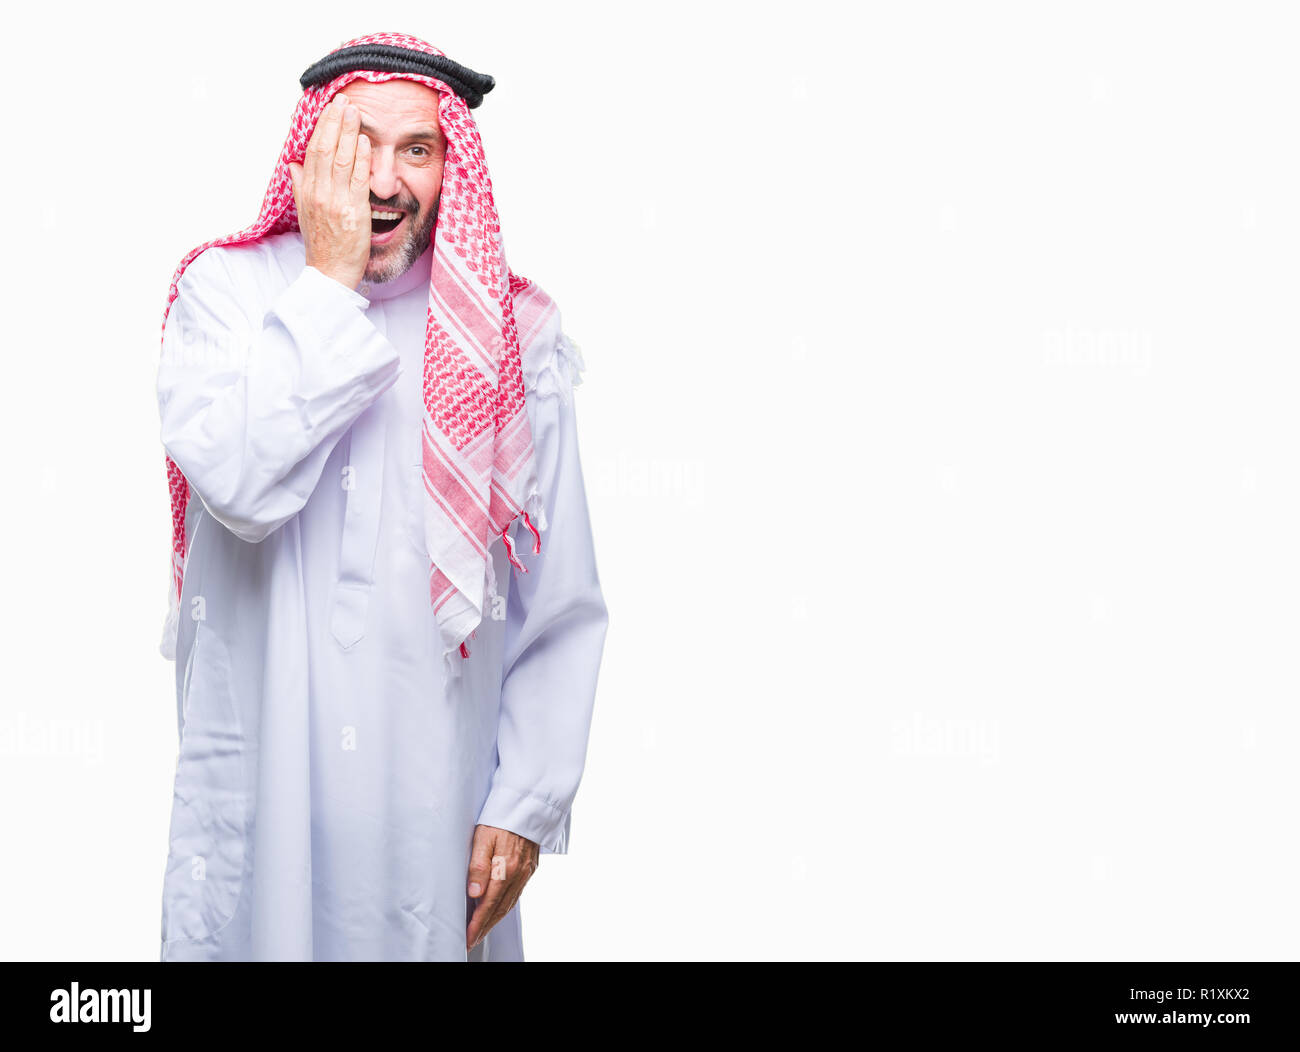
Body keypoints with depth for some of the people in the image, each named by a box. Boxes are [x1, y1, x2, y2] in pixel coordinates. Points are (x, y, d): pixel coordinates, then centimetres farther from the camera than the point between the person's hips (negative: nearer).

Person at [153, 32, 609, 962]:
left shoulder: (513, 333, -1)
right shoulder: (224, 290, -1)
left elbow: (562, 607, 0)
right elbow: (243, 484, -21)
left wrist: (527, 804, -3)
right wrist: (330, 281, -15)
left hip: (438, 806, 1)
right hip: (254, 795, 0)